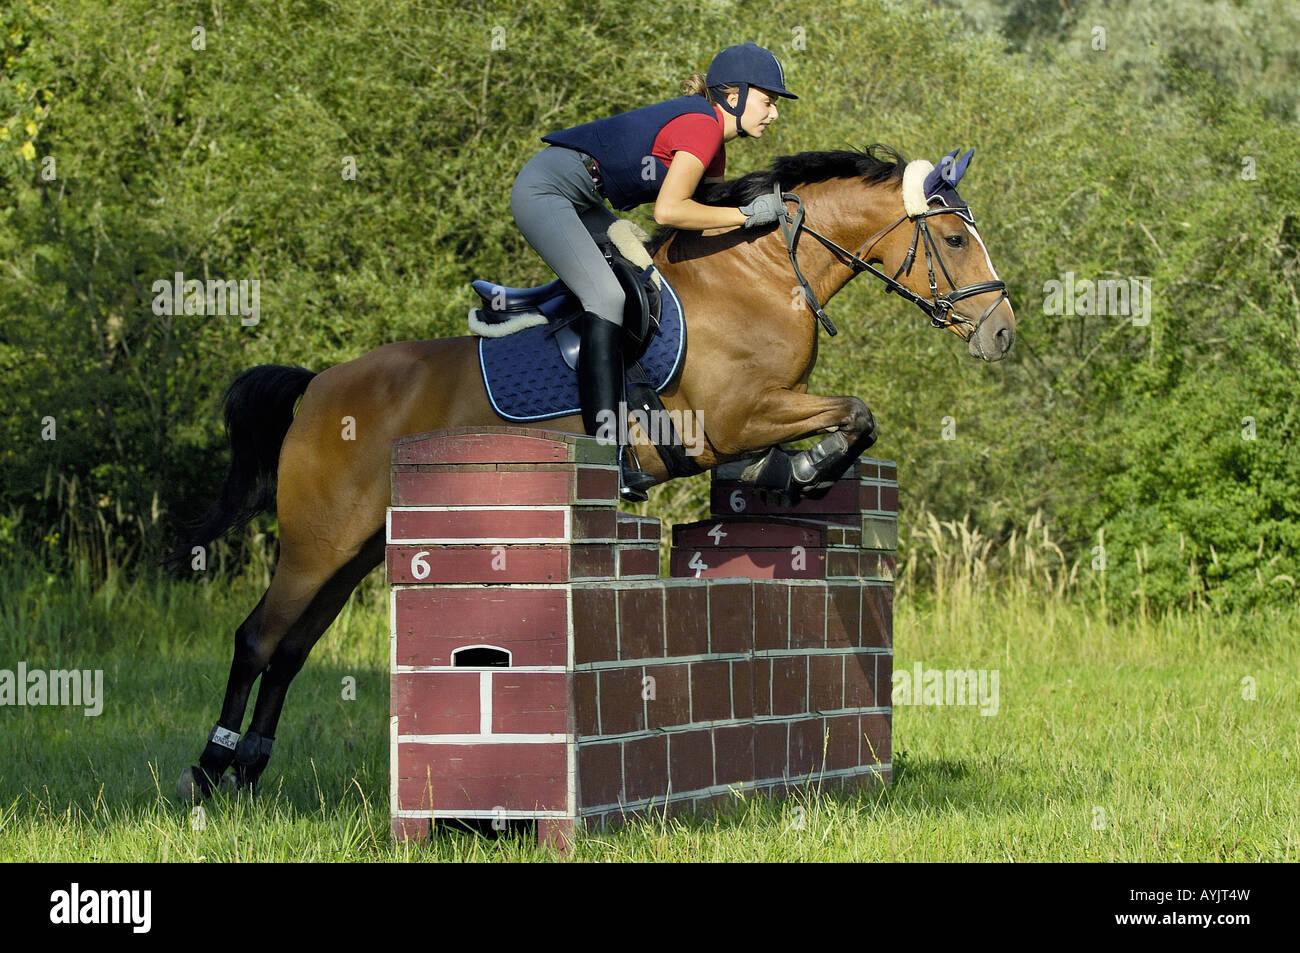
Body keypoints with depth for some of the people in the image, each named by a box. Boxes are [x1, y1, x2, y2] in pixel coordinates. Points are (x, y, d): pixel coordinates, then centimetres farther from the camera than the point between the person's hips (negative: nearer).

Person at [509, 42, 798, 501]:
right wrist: (747, 215, -21)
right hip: (544, 190, -11)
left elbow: (707, 219, 15)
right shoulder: (701, 125, -19)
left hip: (580, 201, 11)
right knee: (607, 296, -23)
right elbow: (669, 210, -28)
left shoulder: (713, 139, 12)